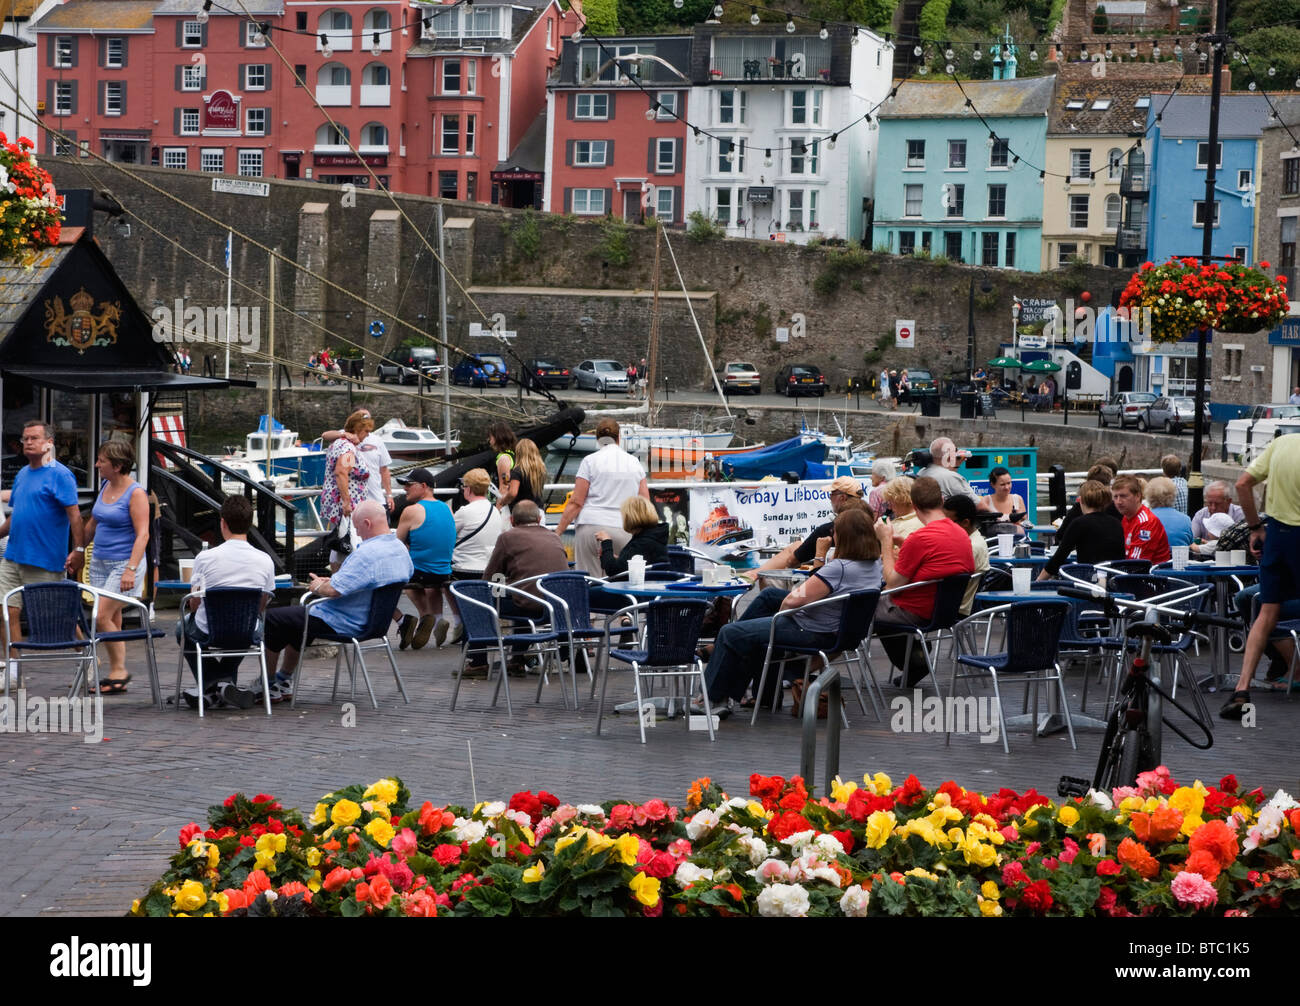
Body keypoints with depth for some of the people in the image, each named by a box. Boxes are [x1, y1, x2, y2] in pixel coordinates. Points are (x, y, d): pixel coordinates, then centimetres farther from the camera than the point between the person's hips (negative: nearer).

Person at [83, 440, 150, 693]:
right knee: (112, 619, 8)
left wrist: (131, 569, -27)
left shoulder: (136, 493, -13)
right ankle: (117, 676, 12)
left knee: (103, 617, -14)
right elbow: (92, 524, 23)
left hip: (123, 563, -8)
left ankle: (119, 670, -2)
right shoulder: (105, 487, 10)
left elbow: (142, 534, -19)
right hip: (99, 562, 8)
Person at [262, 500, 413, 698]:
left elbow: (334, 590, -32)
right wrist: (333, 580, 13)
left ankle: (268, 686, 15)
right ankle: (284, 680, 38)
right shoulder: (401, 549, 1)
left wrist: (318, 587, -8)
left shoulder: (366, 554, -29)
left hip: (340, 623, -10)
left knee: (271, 619, 3)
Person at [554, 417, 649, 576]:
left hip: (592, 525, -3)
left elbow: (576, 503, -3)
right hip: (625, 531, 3)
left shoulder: (590, 461, 1)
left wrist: (557, 532, 1)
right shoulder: (634, 463, 12)